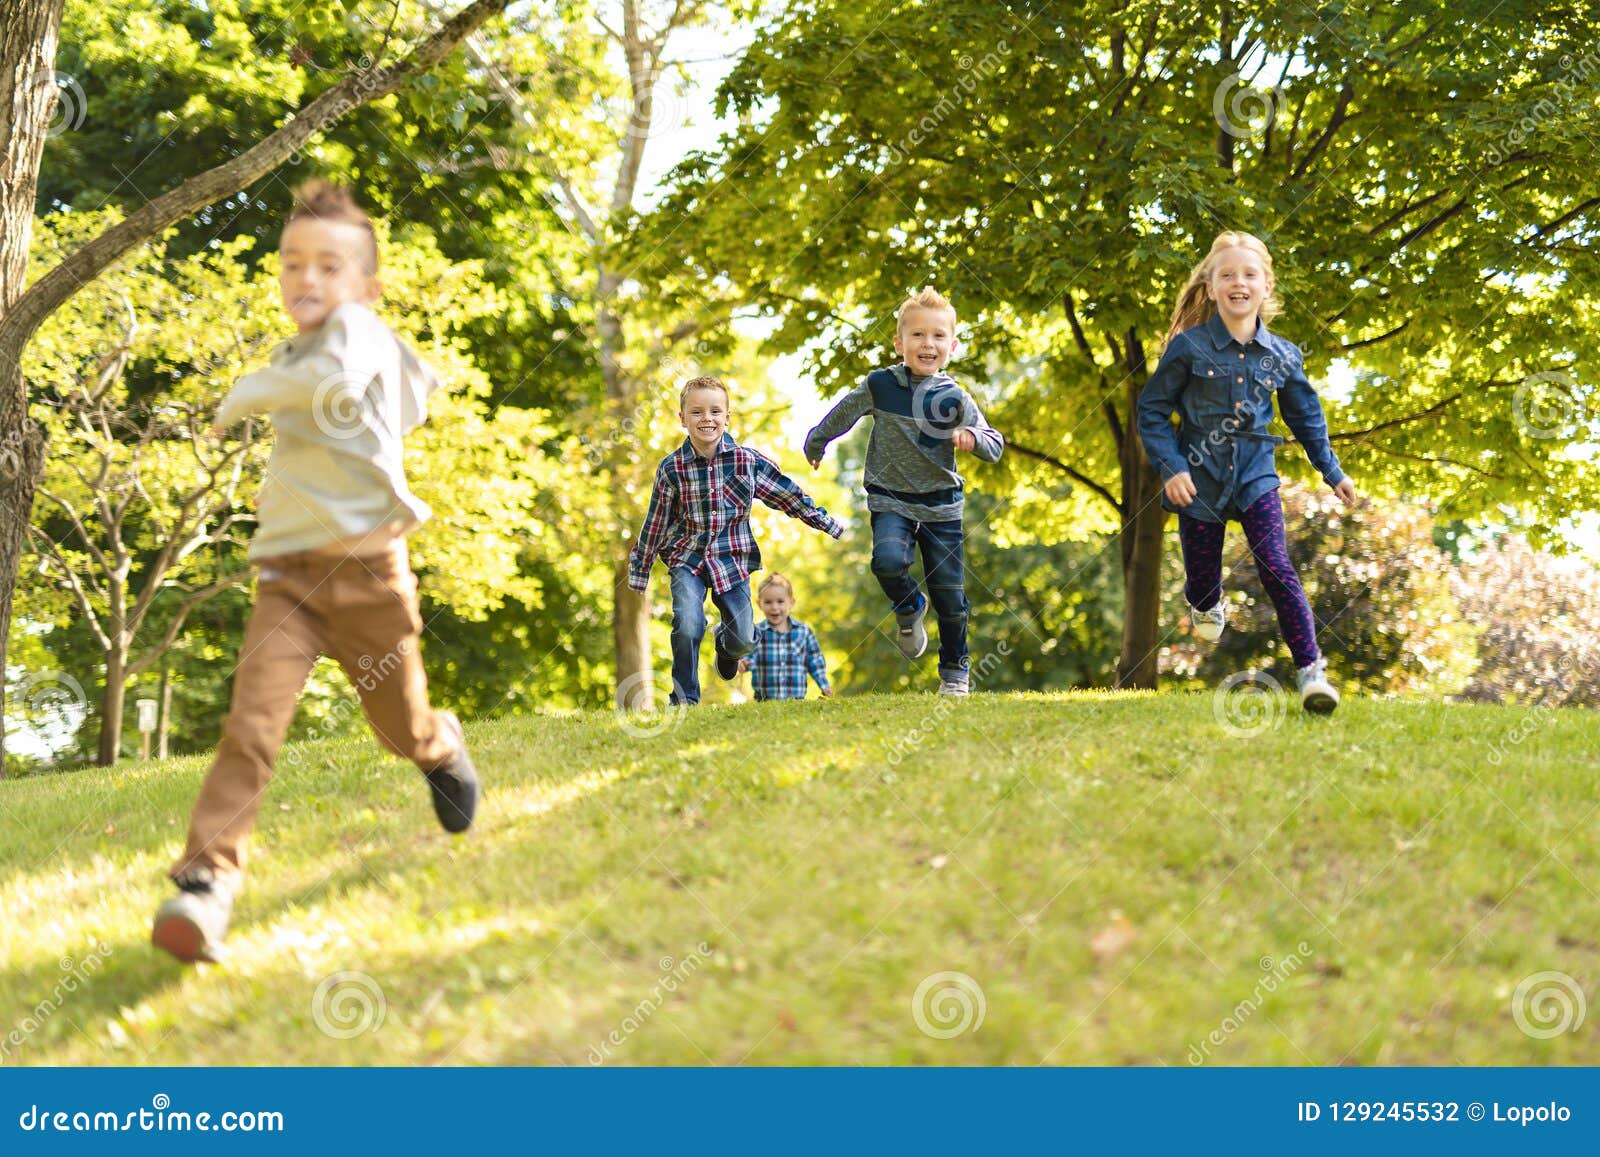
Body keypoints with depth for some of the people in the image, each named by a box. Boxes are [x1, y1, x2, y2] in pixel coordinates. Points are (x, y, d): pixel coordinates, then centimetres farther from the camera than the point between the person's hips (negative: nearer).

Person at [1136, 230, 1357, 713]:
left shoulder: (1282, 355, 0)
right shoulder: (1189, 347, -9)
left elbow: (1306, 417, 14)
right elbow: (1151, 410, -4)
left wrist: (1333, 473, 14)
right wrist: (1171, 468, -14)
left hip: (1255, 474, 1)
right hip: (1199, 476, -1)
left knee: (1277, 568, -15)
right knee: (1202, 576, 10)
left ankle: (1311, 670, -12)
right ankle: (1207, 606, 49)